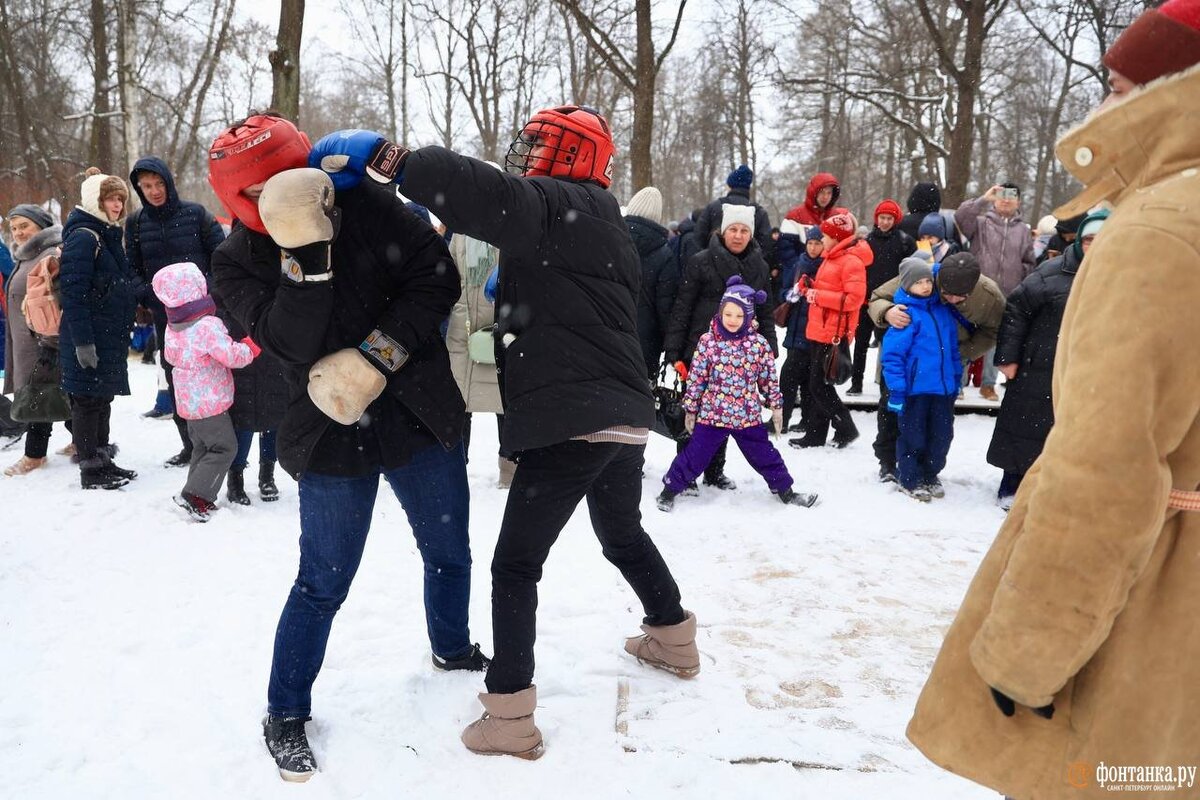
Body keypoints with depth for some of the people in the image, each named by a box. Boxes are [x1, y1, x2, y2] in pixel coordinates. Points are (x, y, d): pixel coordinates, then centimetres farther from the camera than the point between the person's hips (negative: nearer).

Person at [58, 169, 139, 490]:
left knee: (103, 398, 15)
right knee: (87, 400, 0)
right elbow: (72, 293, -20)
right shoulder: (82, 237, -15)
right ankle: (90, 469, 8)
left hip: (111, 336, 9)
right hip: (89, 338, -9)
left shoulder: (109, 235, 15)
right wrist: (82, 341, -22)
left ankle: (103, 461, 26)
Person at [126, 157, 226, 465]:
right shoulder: (135, 222, 5)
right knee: (176, 381, 8)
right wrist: (147, 300, -4)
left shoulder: (195, 214, -4)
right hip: (164, 316, 4)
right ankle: (191, 445, 17)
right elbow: (134, 269, 9)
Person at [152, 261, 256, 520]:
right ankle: (195, 496, -8)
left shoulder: (172, 328, 6)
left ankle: (196, 497, 21)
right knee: (224, 448, 0)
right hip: (211, 402, -9)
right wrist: (252, 345, -7)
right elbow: (232, 356, -23)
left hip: (188, 402, 9)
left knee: (202, 448, 20)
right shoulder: (208, 325, -22)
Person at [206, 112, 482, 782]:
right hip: (332, 432, -2)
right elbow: (292, 341, -23)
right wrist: (306, 251, -33)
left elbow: (438, 277, -13)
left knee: (449, 552, 17)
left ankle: (453, 649, 47)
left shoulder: (366, 204, -8)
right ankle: (286, 714, 25)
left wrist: (377, 355, -20)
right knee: (324, 581, 2)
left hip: (421, 413, 2)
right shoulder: (239, 262, -7)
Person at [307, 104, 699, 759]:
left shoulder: (551, 205, -7)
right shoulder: (611, 232, 20)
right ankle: (675, 641, 45)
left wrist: (384, 161, -17)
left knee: (516, 563, 0)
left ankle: (509, 716, 2)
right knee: (624, 536, 29)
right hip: (627, 417, 9)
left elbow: (467, 187, -24)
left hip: (570, 421, -9)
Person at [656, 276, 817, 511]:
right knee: (694, 456, 5)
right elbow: (695, 377, -2)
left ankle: (785, 490, 31)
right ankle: (670, 489, 21)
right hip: (711, 414, -1)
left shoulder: (759, 343, -4)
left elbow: (769, 378, 6)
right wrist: (690, 409, 1)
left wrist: (776, 406, 9)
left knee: (765, 455, 14)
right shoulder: (708, 341, -7)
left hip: (748, 415, 1)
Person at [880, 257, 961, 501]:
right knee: (913, 436, 6)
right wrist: (896, 389, -18)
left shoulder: (944, 309, 7)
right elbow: (892, 354, -15)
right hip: (915, 387, -6)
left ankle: (930, 475, 31)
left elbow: (953, 347, 18)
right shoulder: (906, 314, -13)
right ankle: (909, 480, 22)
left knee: (942, 435, 13)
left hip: (943, 386, 6)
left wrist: (956, 378, 18)